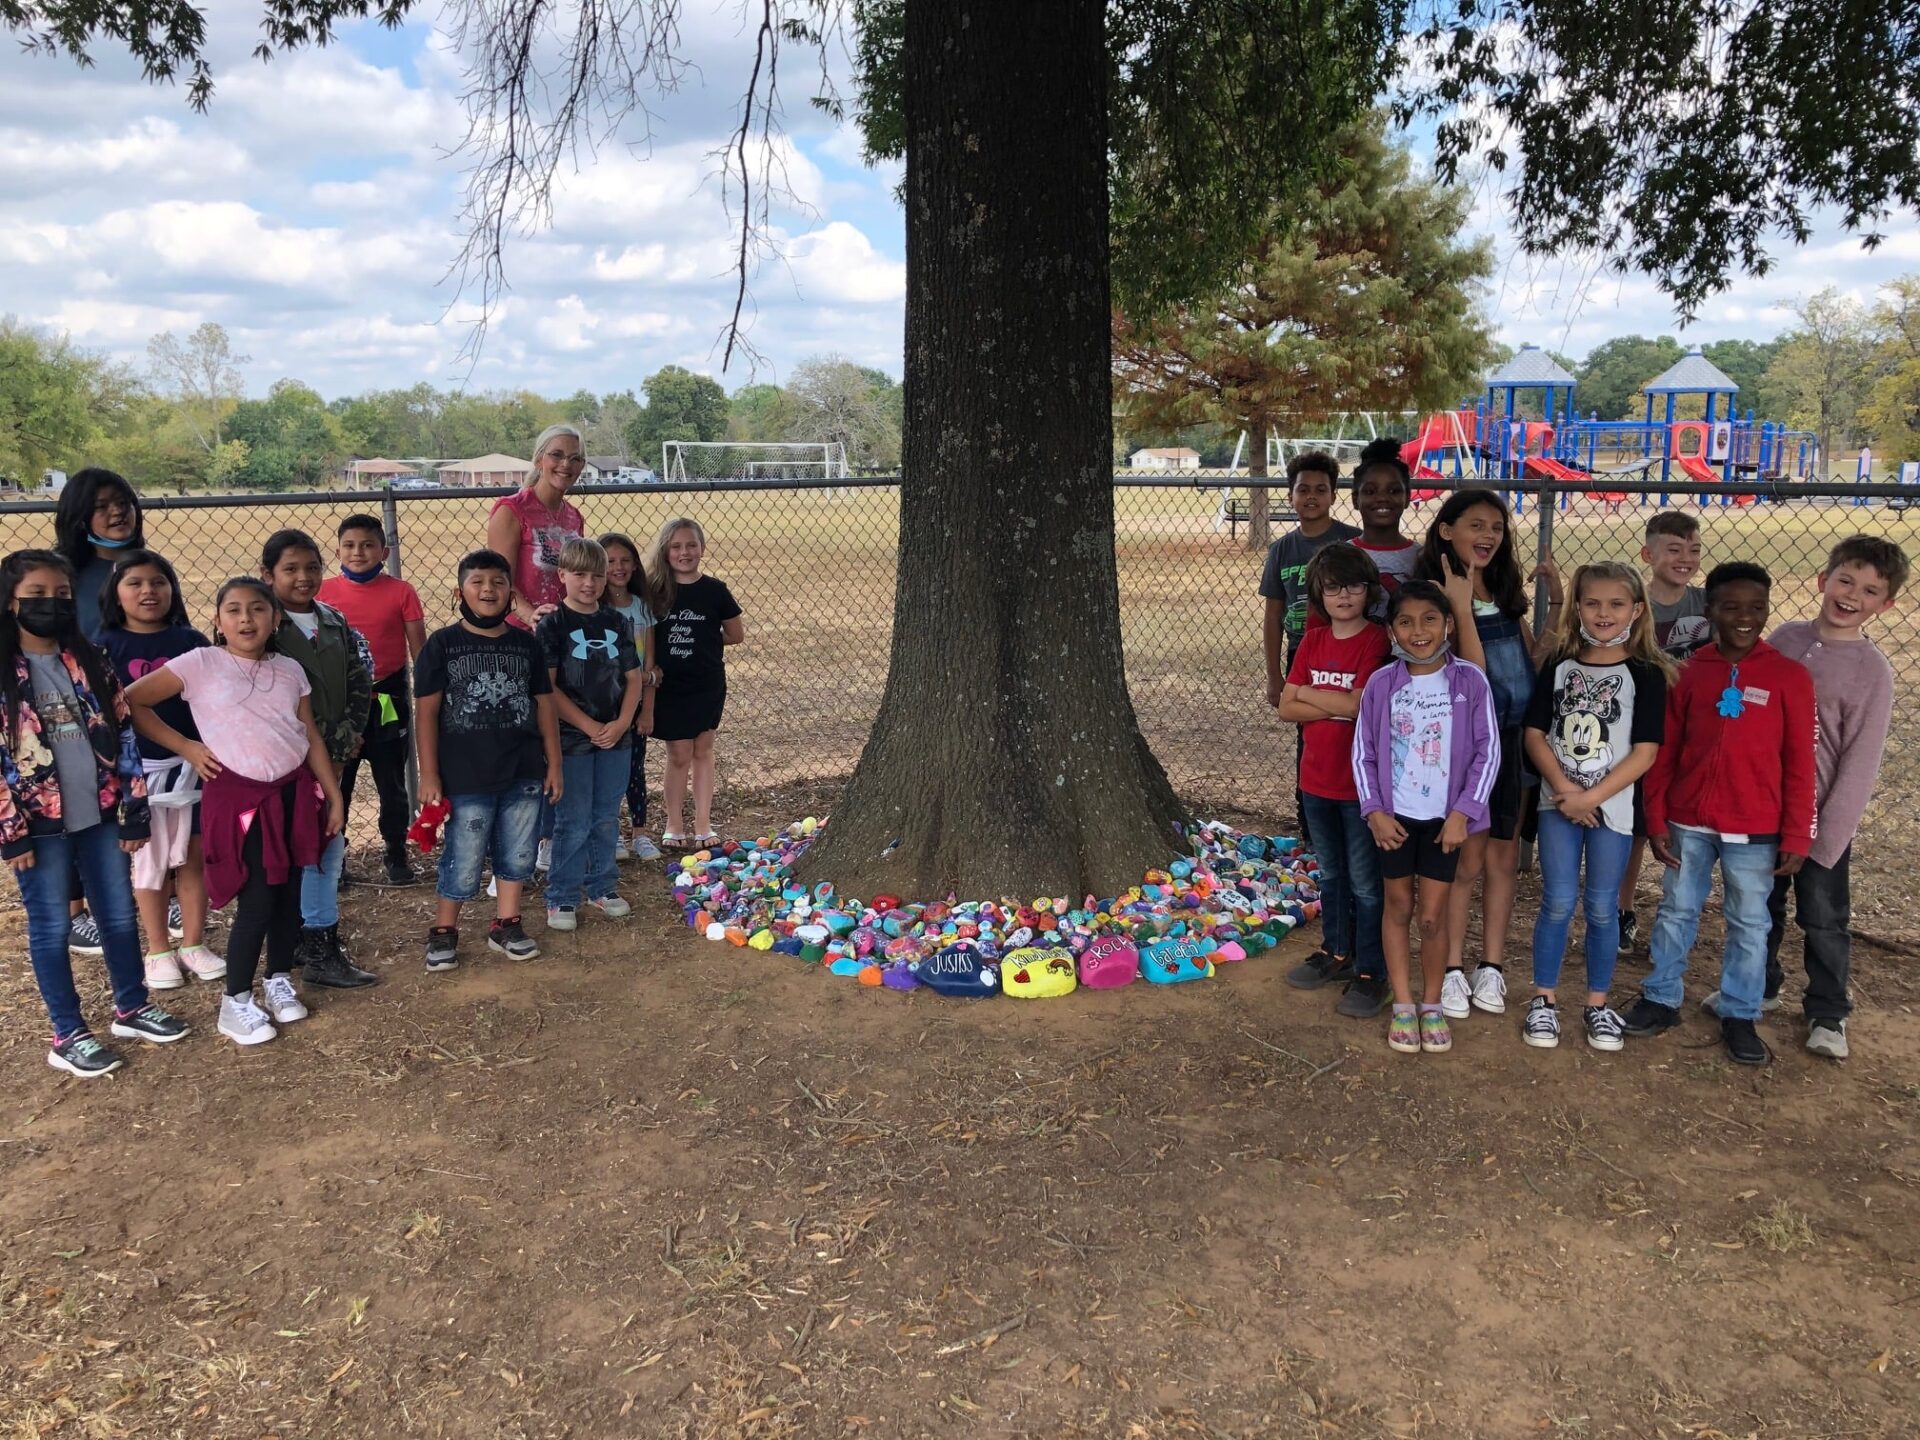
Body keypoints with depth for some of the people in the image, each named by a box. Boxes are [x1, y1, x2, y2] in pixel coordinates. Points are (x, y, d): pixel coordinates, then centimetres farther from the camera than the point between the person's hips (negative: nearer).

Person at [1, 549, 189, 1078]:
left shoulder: (90, 661, 5)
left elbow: (121, 733, 5)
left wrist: (133, 809, 2)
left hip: (99, 813, 4)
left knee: (120, 915, 12)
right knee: (51, 926, 7)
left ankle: (132, 1009, 30)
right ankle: (68, 1035, 18)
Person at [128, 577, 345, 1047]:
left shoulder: (290, 670, 7)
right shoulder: (200, 664, -6)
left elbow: (311, 738, 10)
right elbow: (131, 702, -4)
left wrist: (334, 795, 9)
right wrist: (185, 747, -5)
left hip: (294, 793, 4)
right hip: (238, 797, -4)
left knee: (291, 894, 11)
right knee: (257, 903, -5)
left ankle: (279, 981, 31)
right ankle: (236, 1002, 11)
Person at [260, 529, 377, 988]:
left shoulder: (336, 623, 9)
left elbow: (359, 687, 7)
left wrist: (340, 752, -3)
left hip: (331, 758, 6)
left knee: (327, 847, 11)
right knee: (319, 848, -5)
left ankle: (306, 940, 25)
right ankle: (321, 952, 3)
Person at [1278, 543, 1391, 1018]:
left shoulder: (1377, 641, -12)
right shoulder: (1313, 641, 5)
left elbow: (1360, 703, -23)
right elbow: (1287, 707, -1)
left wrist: (1309, 693, -9)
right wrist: (1338, 706, -15)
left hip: (1361, 781, -6)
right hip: (1317, 778, 6)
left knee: (1365, 881, 3)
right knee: (1330, 873, 20)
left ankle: (1371, 972, 14)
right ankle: (1337, 952, 35)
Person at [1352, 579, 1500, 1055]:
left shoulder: (1469, 681, -8)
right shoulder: (1381, 684, -4)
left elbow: (1487, 752, -6)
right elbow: (1363, 753, 1)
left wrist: (1463, 812, -11)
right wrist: (1374, 810, -7)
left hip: (1445, 818, -1)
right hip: (1394, 817, 1)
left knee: (1433, 916, 4)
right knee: (1398, 909, 11)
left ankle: (1432, 1005, 22)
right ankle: (1403, 1005, 23)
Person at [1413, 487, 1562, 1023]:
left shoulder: (1507, 592, 8)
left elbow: (1538, 660, 11)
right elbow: (1471, 673, -20)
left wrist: (1556, 601, 4)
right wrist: (1462, 606, -26)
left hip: (1515, 737, 6)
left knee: (1503, 857, 12)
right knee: (1467, 858, 3)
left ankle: (1491, 967, 24)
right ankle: (1453, 969, 18)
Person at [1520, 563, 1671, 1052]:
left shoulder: (1646, 675, -5)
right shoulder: (1559, 666, 3)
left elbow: (1645, 751, -9)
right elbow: (1535, 733, 2)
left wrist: (1591, 796, -15)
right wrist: (1562, 787, -12)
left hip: (1613, 806, -1)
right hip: (1558, 803, 1)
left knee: (1602, 907, 6)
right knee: (1558, 902, 2)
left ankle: (1598, 1005, 21)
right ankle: (1544, 999, 15)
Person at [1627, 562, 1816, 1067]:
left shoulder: (1789, 677, -6)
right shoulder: (1689, 673, -1)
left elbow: (1800, 765, -4)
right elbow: (1664, 754, 3)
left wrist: (1796, 836, -5)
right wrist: (1656, 821, 0)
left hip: (1755, 830, -2)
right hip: (1688, 823, 2)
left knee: (1748, 925, 11)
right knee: (1676, 913, 15)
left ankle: (1740, 1017, 25)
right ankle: (1661, 999, 29)